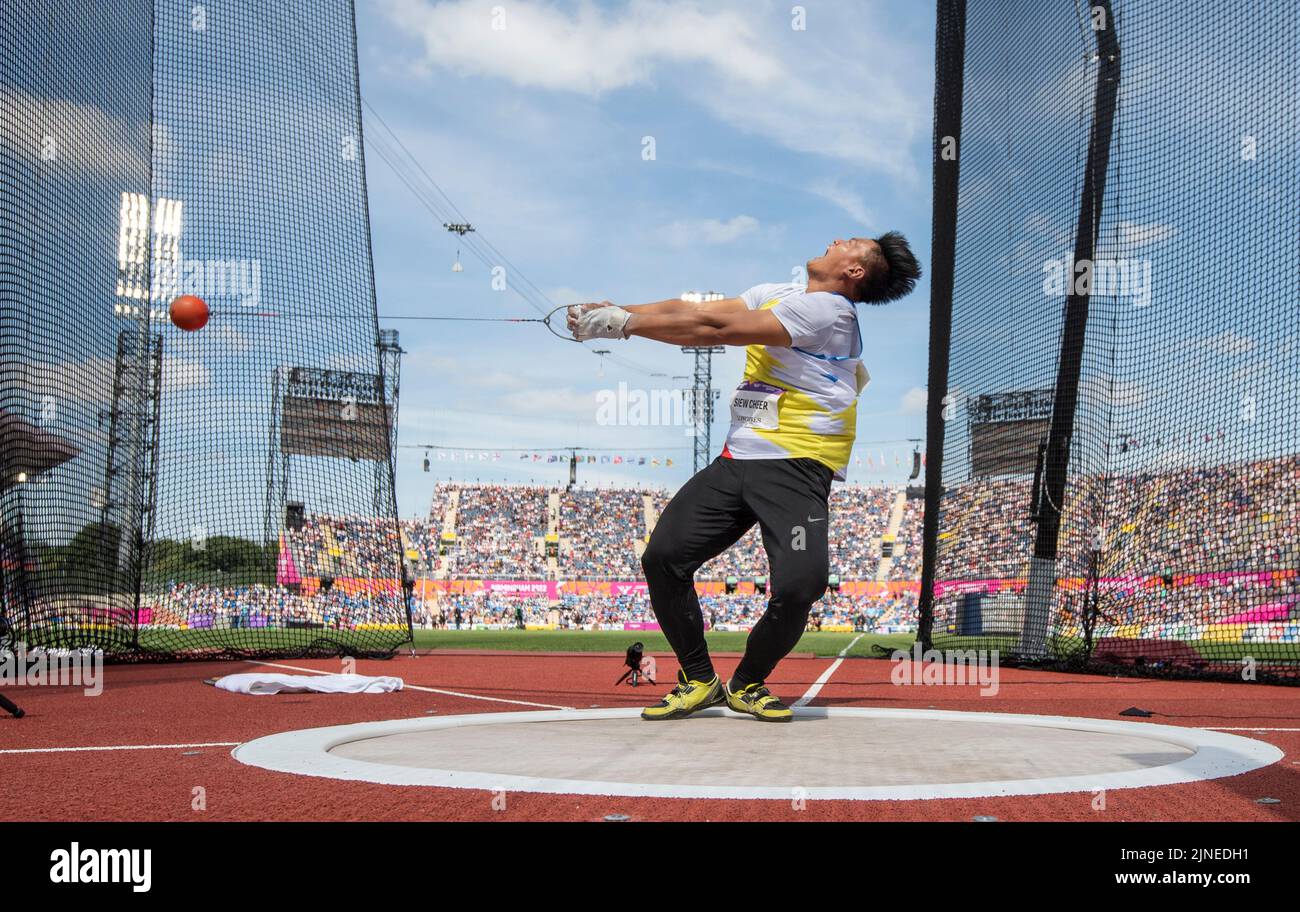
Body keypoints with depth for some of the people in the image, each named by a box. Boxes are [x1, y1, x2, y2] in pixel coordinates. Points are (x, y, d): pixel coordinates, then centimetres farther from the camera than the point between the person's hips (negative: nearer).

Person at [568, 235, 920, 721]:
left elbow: (716, 328, -15)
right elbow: (690, 310, 11)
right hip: (736, 460, 7)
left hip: (795, 467, -7)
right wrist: (614, 311, -4)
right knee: (662, 557, -6)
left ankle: (746, 685, 3)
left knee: (800, 582, -24)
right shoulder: (775, 295, 16)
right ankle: (699, 680, 10)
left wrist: (623, 324, -12)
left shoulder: (828, 309, -10)